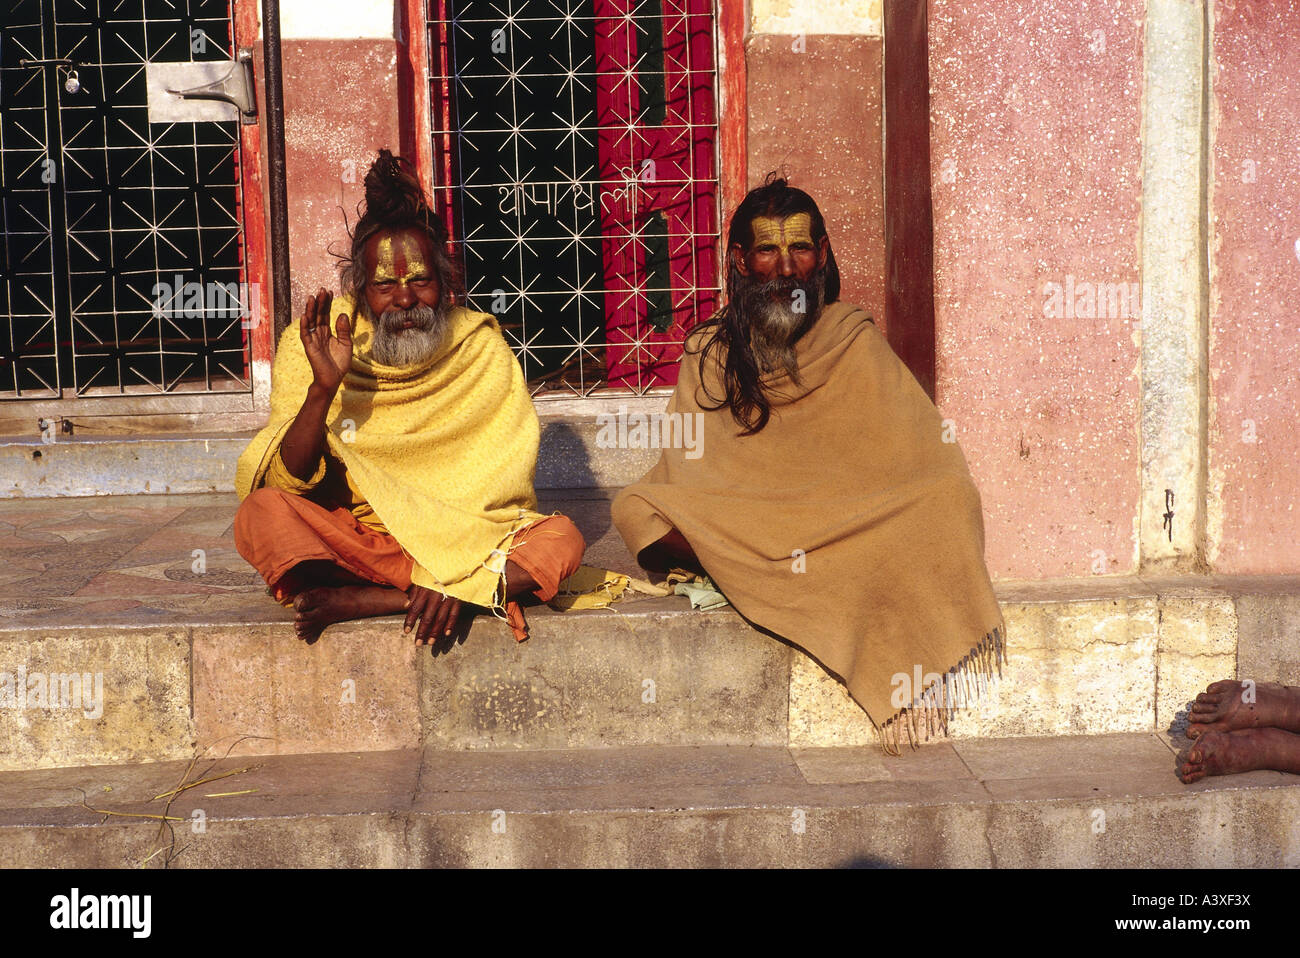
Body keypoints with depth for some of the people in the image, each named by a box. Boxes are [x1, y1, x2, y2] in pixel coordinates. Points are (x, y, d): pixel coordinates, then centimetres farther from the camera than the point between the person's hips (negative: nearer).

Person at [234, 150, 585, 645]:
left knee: (562, 539, -26)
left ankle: (355, 602, -24)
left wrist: (458, 572, -24)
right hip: (352, 541, -1)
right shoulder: (311, 346, -1)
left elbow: (500, 483, -8)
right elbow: (286, 483, -9)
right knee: (261, 515, -29)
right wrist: (323, 388, -24)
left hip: (465, 544, 1)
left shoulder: (482, 350, 0)